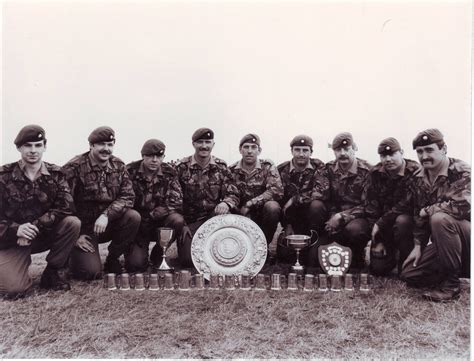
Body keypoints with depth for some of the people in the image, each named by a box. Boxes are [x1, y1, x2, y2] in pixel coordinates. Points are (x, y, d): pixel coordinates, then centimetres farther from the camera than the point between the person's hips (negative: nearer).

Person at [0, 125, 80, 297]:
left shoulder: (55, 174, -3)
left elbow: (65, 206, -15)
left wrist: (36, 226, -25)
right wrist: (15, 230, -25)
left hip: (45, 234, 2)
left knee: (73, 223, -27)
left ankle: (54, 271, -6)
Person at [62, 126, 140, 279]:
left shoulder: (118, 166, 1)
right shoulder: (74, 168, -13)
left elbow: (128, 196, -6)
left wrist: (107, 215, -22)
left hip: (108, 224, 5)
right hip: (83, 229, -4)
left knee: (133, 217, -24)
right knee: (91, 272, -20)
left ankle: (112, 259, -2)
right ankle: (72, 257, 17)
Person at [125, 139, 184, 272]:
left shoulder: (169, 173, -1)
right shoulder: (130, 171, -5)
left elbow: (176, 203, -9)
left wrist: (152, 214, -17)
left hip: (159, 222, 2)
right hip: (136, 224, -2)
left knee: (177, 221, -31)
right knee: (136, 264, -21)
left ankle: (157, 254, -3)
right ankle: (140, 250, 19)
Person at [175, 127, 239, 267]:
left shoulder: (221, 166, 3)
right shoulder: (182, 167, -3)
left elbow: (233, 194, 1)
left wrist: (226, 203, -24)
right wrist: (181, 225, -10)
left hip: (214, 216, 2)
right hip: (189, 221, -1)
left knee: (224, 214, -34)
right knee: (188, 260, -18)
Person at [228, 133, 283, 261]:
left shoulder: (267, 167, -5)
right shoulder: (232, 170, 0)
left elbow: (276, 191, -19)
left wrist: (249, 204, -23)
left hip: (262, 214, -1)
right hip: (242, 217, 1)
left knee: (272, 207, -32)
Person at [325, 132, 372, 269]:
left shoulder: (366, 171, -8)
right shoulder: (329, 169, 5)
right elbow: (328, 199, 6)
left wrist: (342, 216, -21)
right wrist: (333, 217, -13)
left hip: (359, 218, -3)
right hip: (337, 217, 4)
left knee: (354, 229, -36)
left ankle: (358, 262, -4)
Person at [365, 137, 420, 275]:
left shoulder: (415, 171, -14)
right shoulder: (376, 173, -2)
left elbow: (407, 205, -22)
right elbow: (371, 207, -4)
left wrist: (381, 223, -20)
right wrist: (378, 240, -8)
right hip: (383, 228, 3)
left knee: (402, 221, -37)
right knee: (378, 268, -8)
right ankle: (391, 254, 28)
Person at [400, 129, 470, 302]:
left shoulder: (461, 172, -19)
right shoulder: (418, 179, 1)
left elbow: (462, 206, -35)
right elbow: (418, 215, 8)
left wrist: (427, 211, -20)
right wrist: (418, 245, -1)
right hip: (444, 242, 7)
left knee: (440, 219, -36)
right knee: (409, 274, -3)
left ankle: (451, 283, -19)